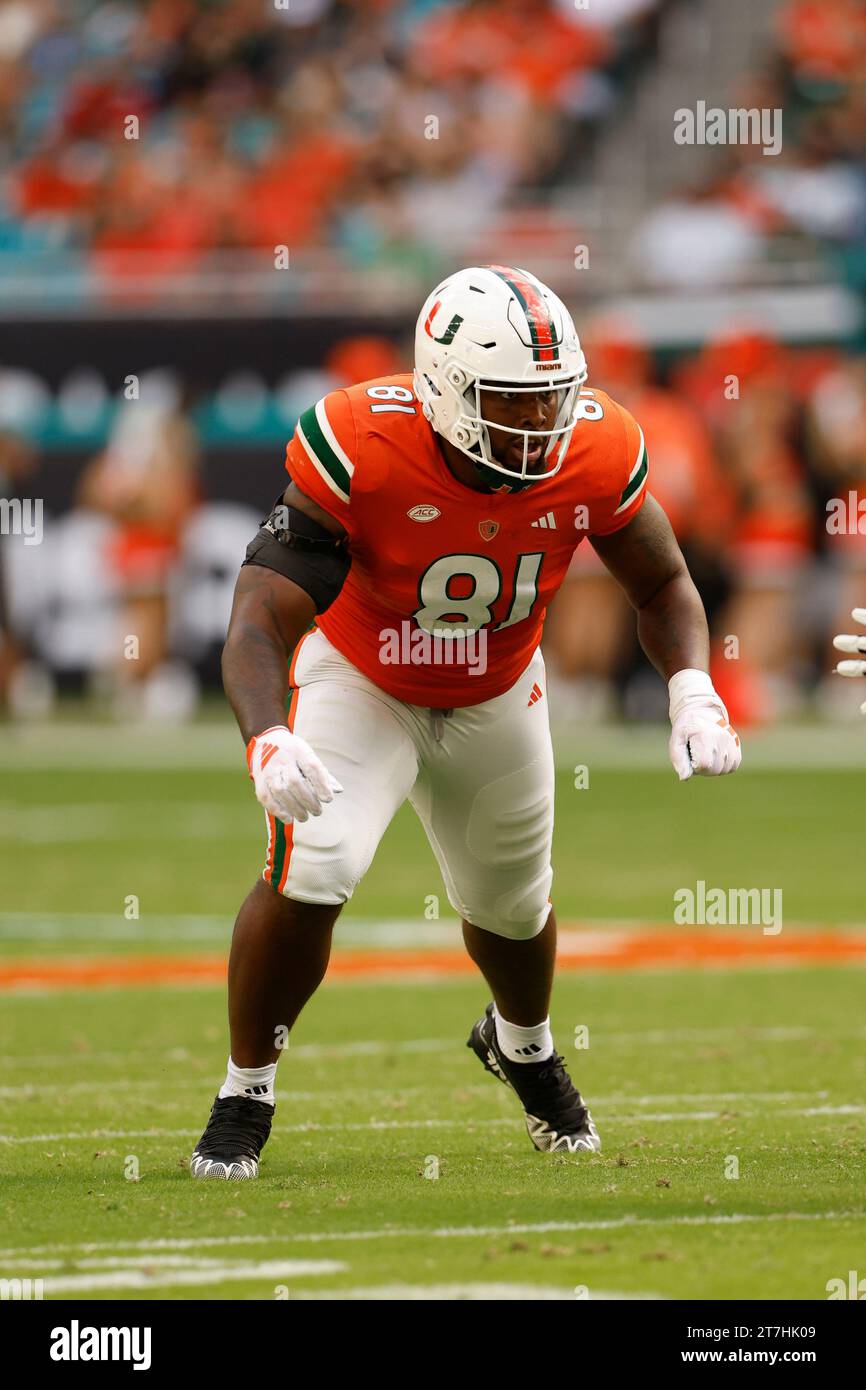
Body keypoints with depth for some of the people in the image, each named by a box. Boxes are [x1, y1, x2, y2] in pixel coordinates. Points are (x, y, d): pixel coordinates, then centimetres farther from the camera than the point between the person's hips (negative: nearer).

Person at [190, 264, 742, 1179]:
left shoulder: (597, 454, -25)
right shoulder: (360, 452, -36)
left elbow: (663, 586, -4)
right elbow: (260, 623, -38)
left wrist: (693, 691, -24)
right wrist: (267, 742, -57)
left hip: (497, 699, 4)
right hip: (359, 686, -4)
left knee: (511, 905, 17)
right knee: (311, 872, -25)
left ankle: (522, 1044, 55)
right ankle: (245, 1096, -2)